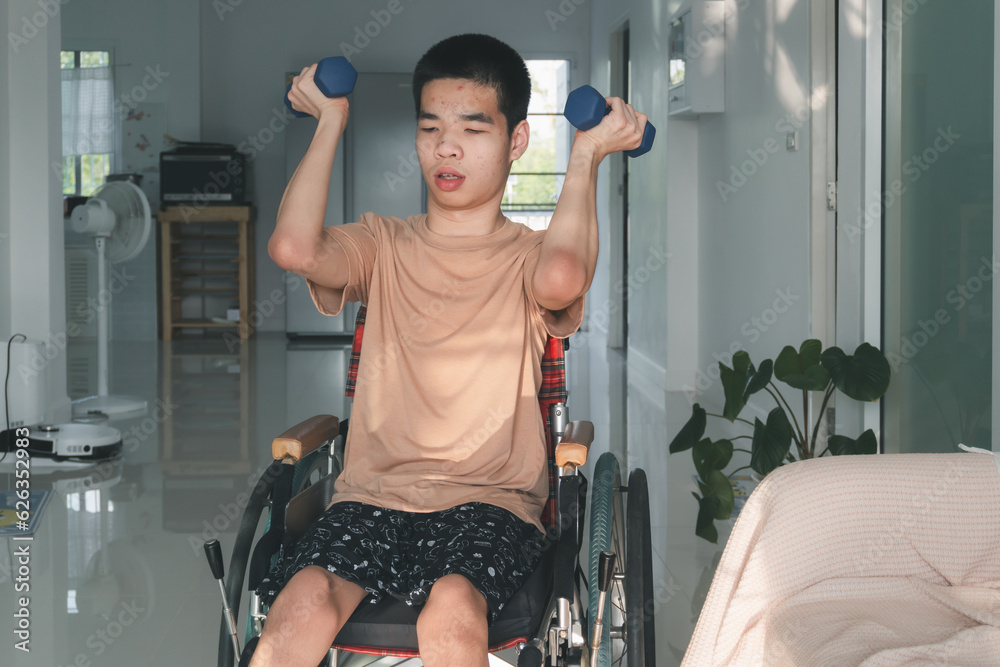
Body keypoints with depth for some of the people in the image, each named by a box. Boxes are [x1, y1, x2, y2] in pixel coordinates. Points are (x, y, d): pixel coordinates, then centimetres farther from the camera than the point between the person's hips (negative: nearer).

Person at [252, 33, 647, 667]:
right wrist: (332, 121, 3)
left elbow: (562, 279, -20)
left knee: (453, 604, -34)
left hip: (489, 502, -1)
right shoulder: (383, 244, 14)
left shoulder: (528, 255, 8)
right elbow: (294, 247, -9)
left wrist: (587, 153, -7)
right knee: (305, 598, -29)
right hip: (372, 495, 2)